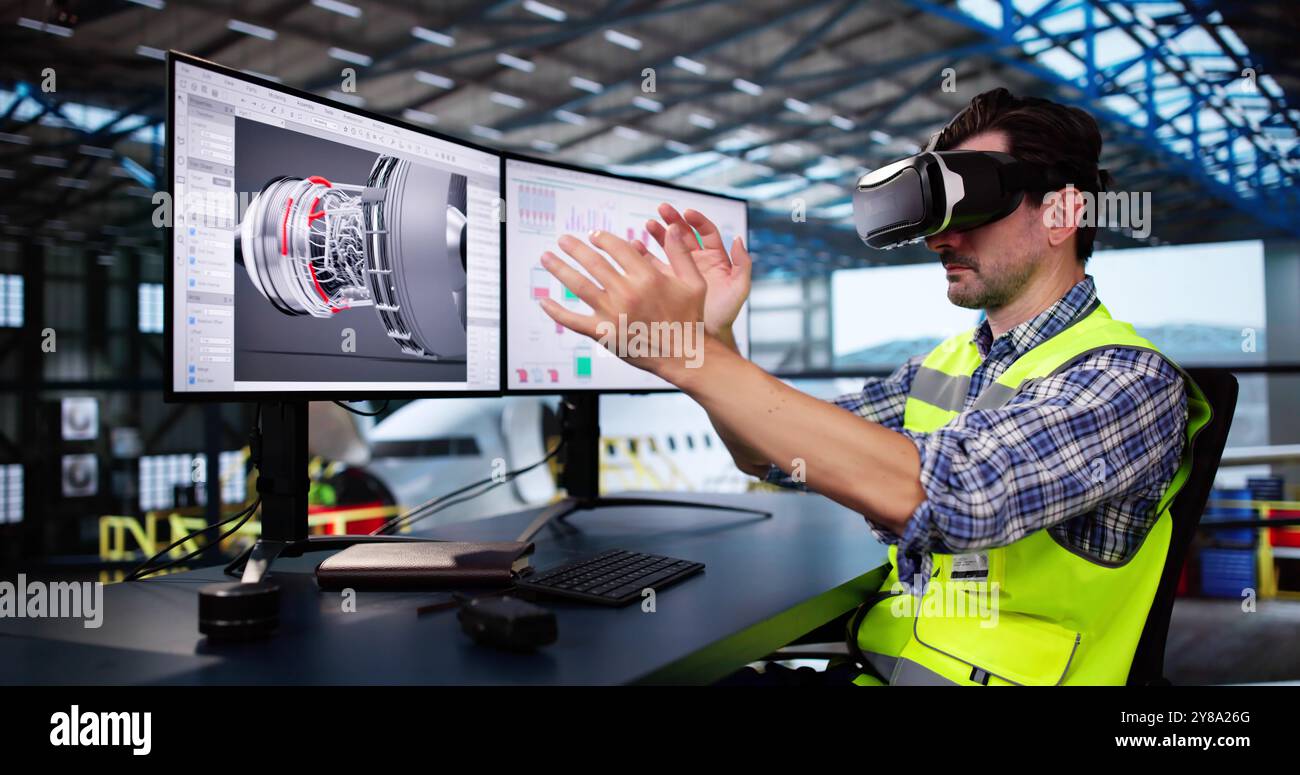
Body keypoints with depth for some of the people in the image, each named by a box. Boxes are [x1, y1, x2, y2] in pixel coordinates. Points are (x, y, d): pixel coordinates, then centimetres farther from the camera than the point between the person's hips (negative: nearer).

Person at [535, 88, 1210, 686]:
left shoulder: (1132, 381, -13)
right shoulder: (944, 365, 10)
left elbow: (947, 493, -30)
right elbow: (772, 456, 12)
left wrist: (693, 357, -31)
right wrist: (714, 337, -8)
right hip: (876, 665, 7)